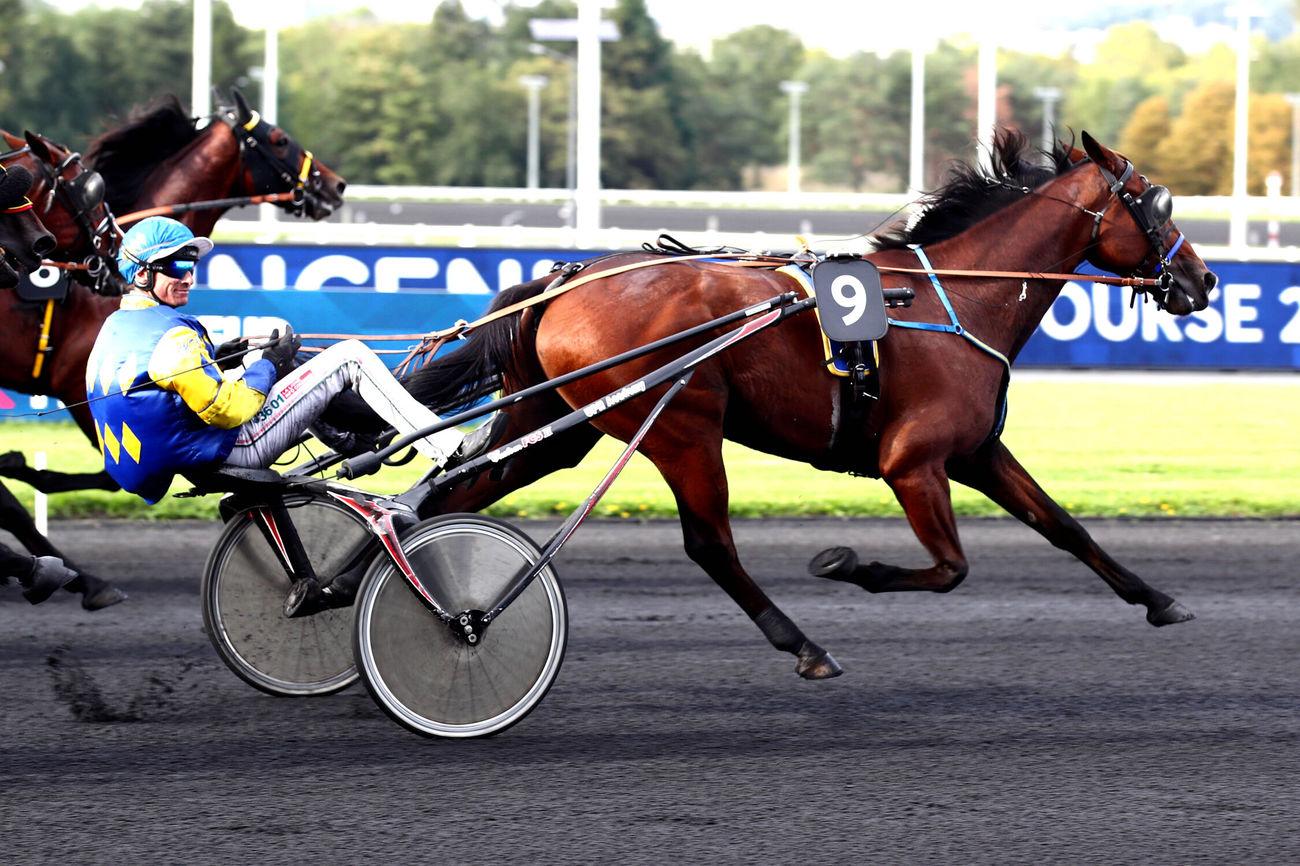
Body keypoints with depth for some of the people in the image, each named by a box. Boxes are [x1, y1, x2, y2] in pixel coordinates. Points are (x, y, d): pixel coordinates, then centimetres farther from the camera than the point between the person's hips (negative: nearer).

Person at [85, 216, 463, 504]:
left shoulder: (113, 329, 5)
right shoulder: (173, 335, -24)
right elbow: (227, 411, -23)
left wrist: (212, 362, 13)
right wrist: (270, 364, -8)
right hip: (234, 449, -9)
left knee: (267, 365, 34)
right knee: (350, 358, -6)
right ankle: (449, 450, -4)